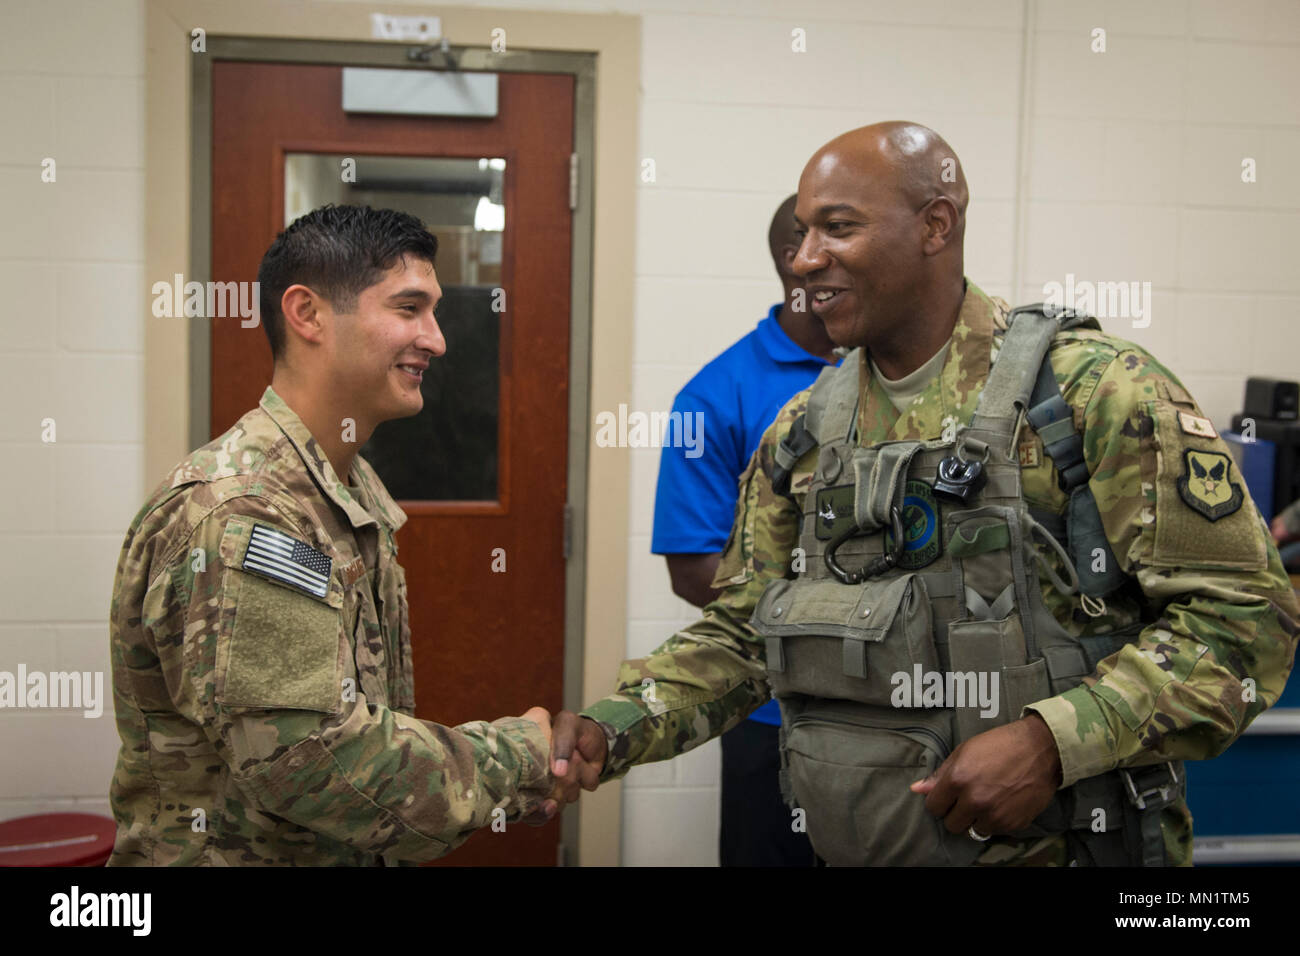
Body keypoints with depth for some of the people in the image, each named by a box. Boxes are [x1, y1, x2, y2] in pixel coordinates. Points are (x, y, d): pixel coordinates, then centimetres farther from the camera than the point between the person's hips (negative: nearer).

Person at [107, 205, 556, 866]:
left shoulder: (347, 488, 6)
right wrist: (516, 756, -18)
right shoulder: (234, 513, -25)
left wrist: (501, 779, -2)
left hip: (352, 856, 9)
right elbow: (313, 757, -29)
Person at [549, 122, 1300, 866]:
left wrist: (1054, 743, -24)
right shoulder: (803, 433, 4)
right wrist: (617, 728, -8)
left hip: (1055, 844, -5)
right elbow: (739, 637, 9)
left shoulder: (1095, 390, -13)